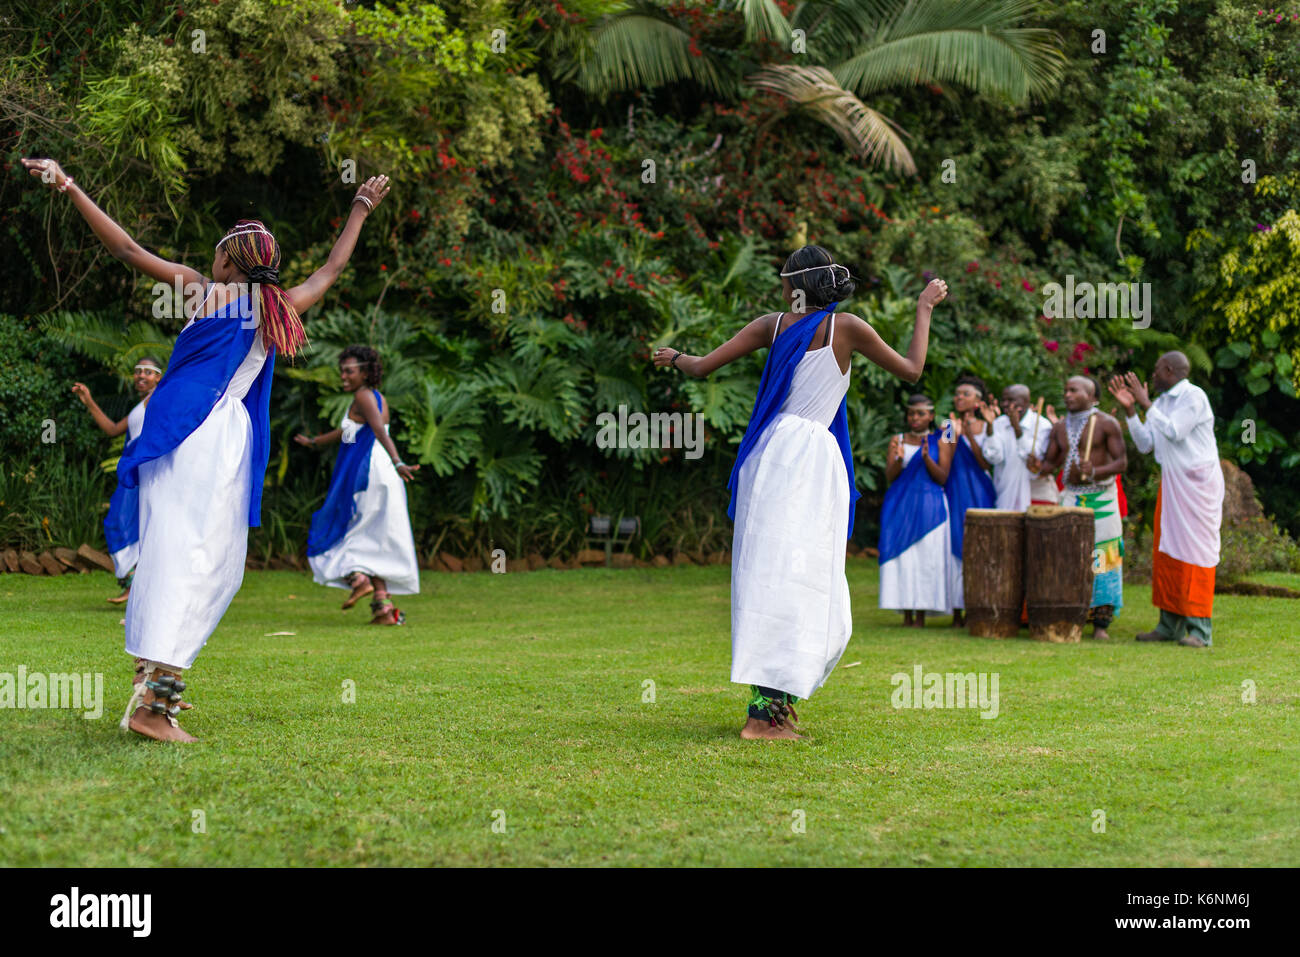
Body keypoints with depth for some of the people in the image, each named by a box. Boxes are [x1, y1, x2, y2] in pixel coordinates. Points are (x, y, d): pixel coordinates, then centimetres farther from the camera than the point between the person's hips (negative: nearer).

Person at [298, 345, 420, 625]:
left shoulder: (364, 397, -7)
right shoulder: (378, 398, 19)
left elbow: (380, 432, -24)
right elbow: (348, 430, 33)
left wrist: (398, 463, -39)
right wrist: (314, 442, 47)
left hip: (365, 473, -8)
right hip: (383, 475, 8)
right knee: (377, 541, 9)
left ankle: (358, 576, -15)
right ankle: (384, 605, 4)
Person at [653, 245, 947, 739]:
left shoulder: (773, 325, 7)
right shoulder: (846, 327, -1)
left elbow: (702, 367, 8)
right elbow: (911, 369, 10)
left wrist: (676, 357, 31)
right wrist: (924, 308, 22)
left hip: (771, 455, 4)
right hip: (812, 459, -4)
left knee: (770, 575, 10)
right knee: (798, 579, -6)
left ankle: (773, 701, 12)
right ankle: (766, 711, -12)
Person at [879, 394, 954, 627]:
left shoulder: (940, 441, 5)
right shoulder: (897, 440, 11)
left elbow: (942, 477, -2)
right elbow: (889, 476, 4)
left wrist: (927, 458, -18)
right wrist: (899, 459, -16)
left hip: (929, 505, -2)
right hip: (900, 505, 2)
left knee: (926, 557, -6)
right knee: (902, 557, -5)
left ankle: (921, 616, -4)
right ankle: (906, 615, -2)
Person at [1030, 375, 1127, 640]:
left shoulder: (1106, 424, -3)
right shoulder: (1060, 427, 12)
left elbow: (1121, 462, -8)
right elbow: (1051, 462, 15)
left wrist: (1095, 472, -25)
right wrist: (1038, 466, -8)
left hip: (1100, 497, -5)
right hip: (1070, 496, 5)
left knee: (1101, 556, -8)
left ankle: (1101, 623, -5)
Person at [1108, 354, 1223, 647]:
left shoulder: (1194, 396, -10)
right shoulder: (1162, 402, 15)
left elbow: (1175, 431, -21)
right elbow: (1145, 444, 12)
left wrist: (1146, 404, -15)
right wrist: (1130, 409, 4)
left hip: (1198, 481, -9)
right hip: (1171, 481, 9)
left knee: (1195, 549, -10)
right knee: (1165, 550, 6)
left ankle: (1199, 630, -9)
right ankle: (1170, 625, 11)